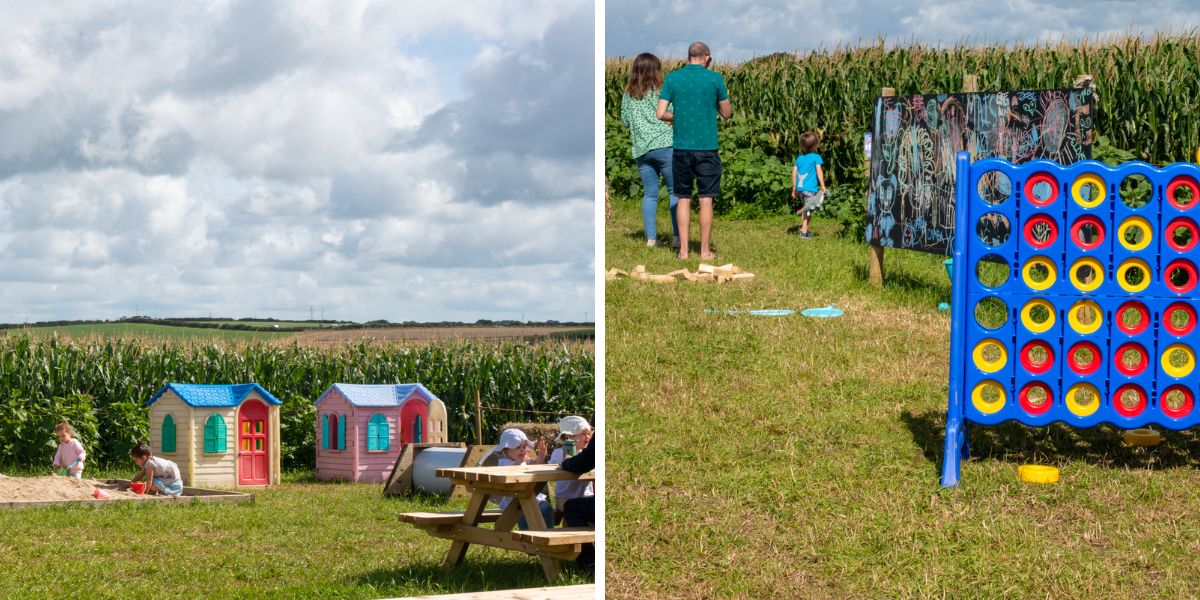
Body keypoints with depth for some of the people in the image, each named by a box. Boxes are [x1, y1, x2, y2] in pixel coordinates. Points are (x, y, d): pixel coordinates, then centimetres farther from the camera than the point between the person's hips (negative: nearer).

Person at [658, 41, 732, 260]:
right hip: (707, 147, -2)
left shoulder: (672, 79, 1)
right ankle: (705, 251, 6)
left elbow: (661, 114, -3)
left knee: (684, 198, 10)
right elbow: (727, 113, 4)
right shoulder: (715, 78, -4)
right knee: (706, 199, 4)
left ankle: (683, 250, 9)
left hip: (681, 146, 2)